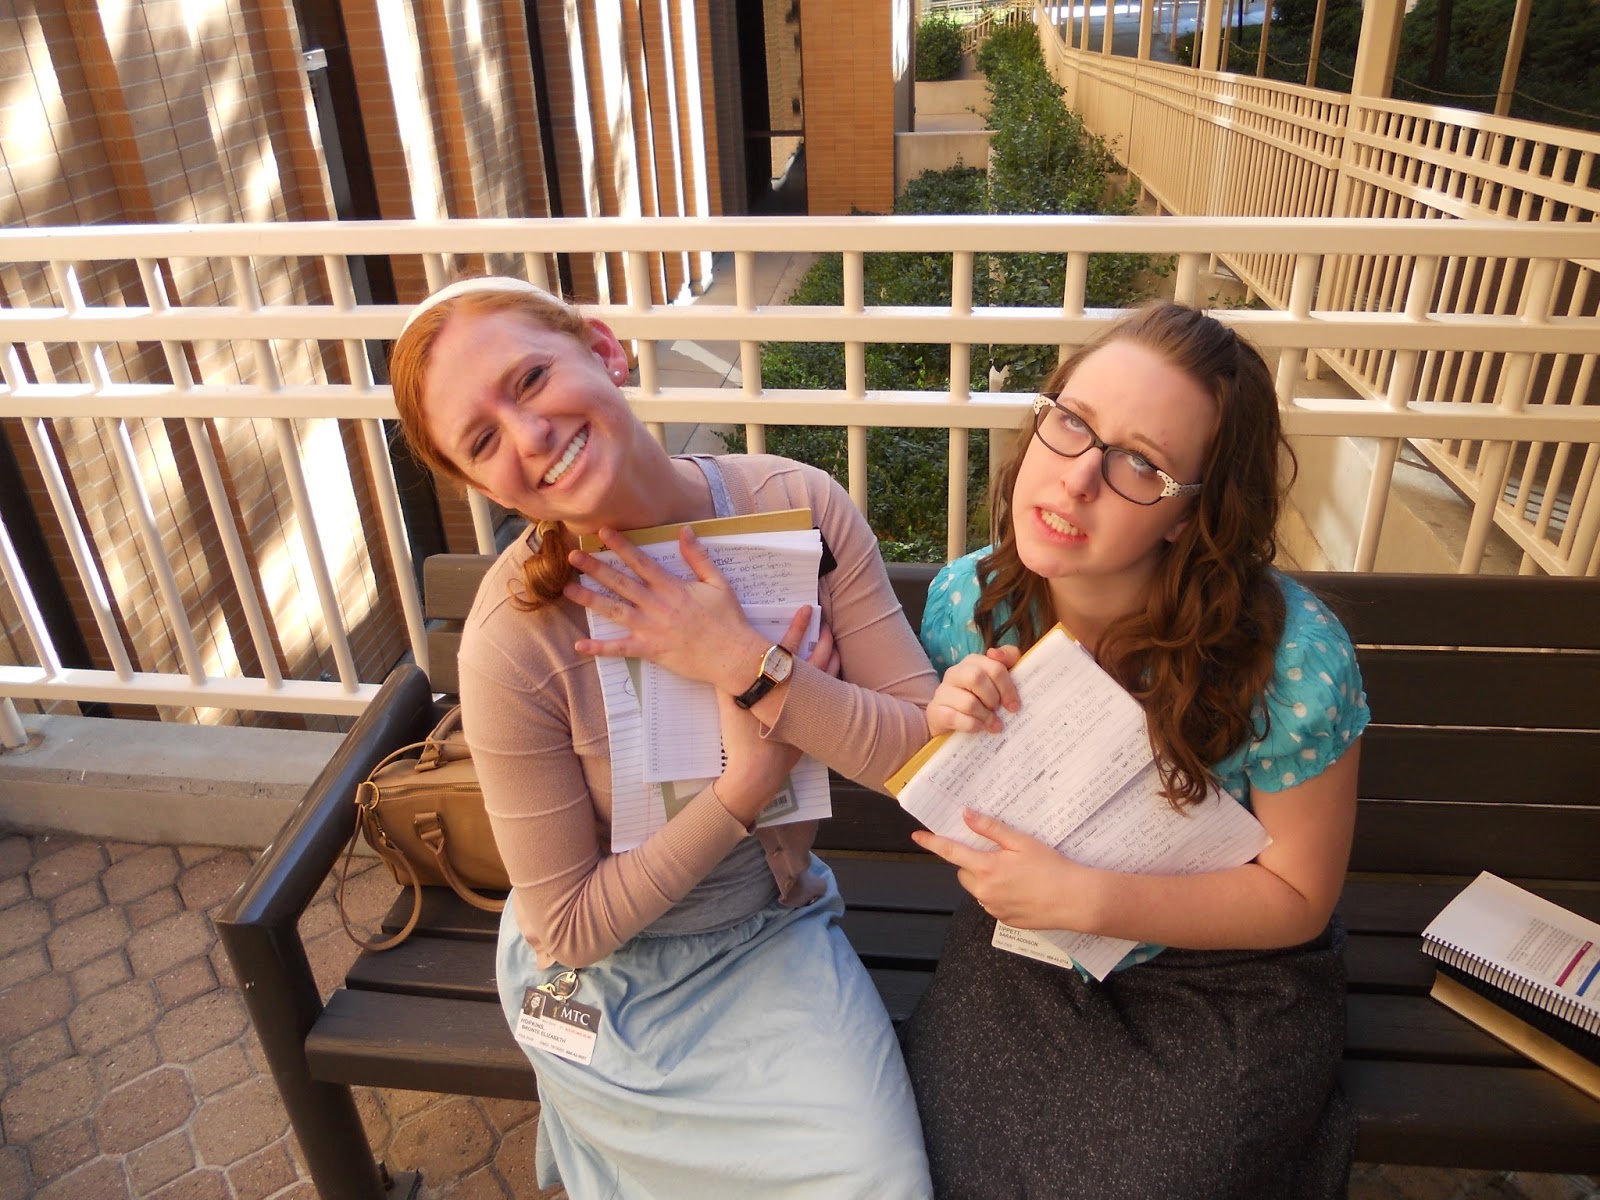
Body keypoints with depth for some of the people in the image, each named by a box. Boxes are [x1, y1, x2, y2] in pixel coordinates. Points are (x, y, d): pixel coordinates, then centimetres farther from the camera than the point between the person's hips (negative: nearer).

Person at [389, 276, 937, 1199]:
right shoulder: (514, 643, -26)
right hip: (616, 979, -2)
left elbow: (933, 756, -17)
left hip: (780, 927, 3)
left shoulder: (799, 506, -19)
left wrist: (746, 665, -29)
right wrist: (748, 784, -24)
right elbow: (570, 929, -16)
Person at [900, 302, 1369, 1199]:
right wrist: (946, 739, -22)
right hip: (1018, 954, 3)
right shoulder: (966, 598, -14)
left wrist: (1083, 898, -24)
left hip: (1223, 986, -2)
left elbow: (1298, 898, -13)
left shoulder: (1291, 658, -25)